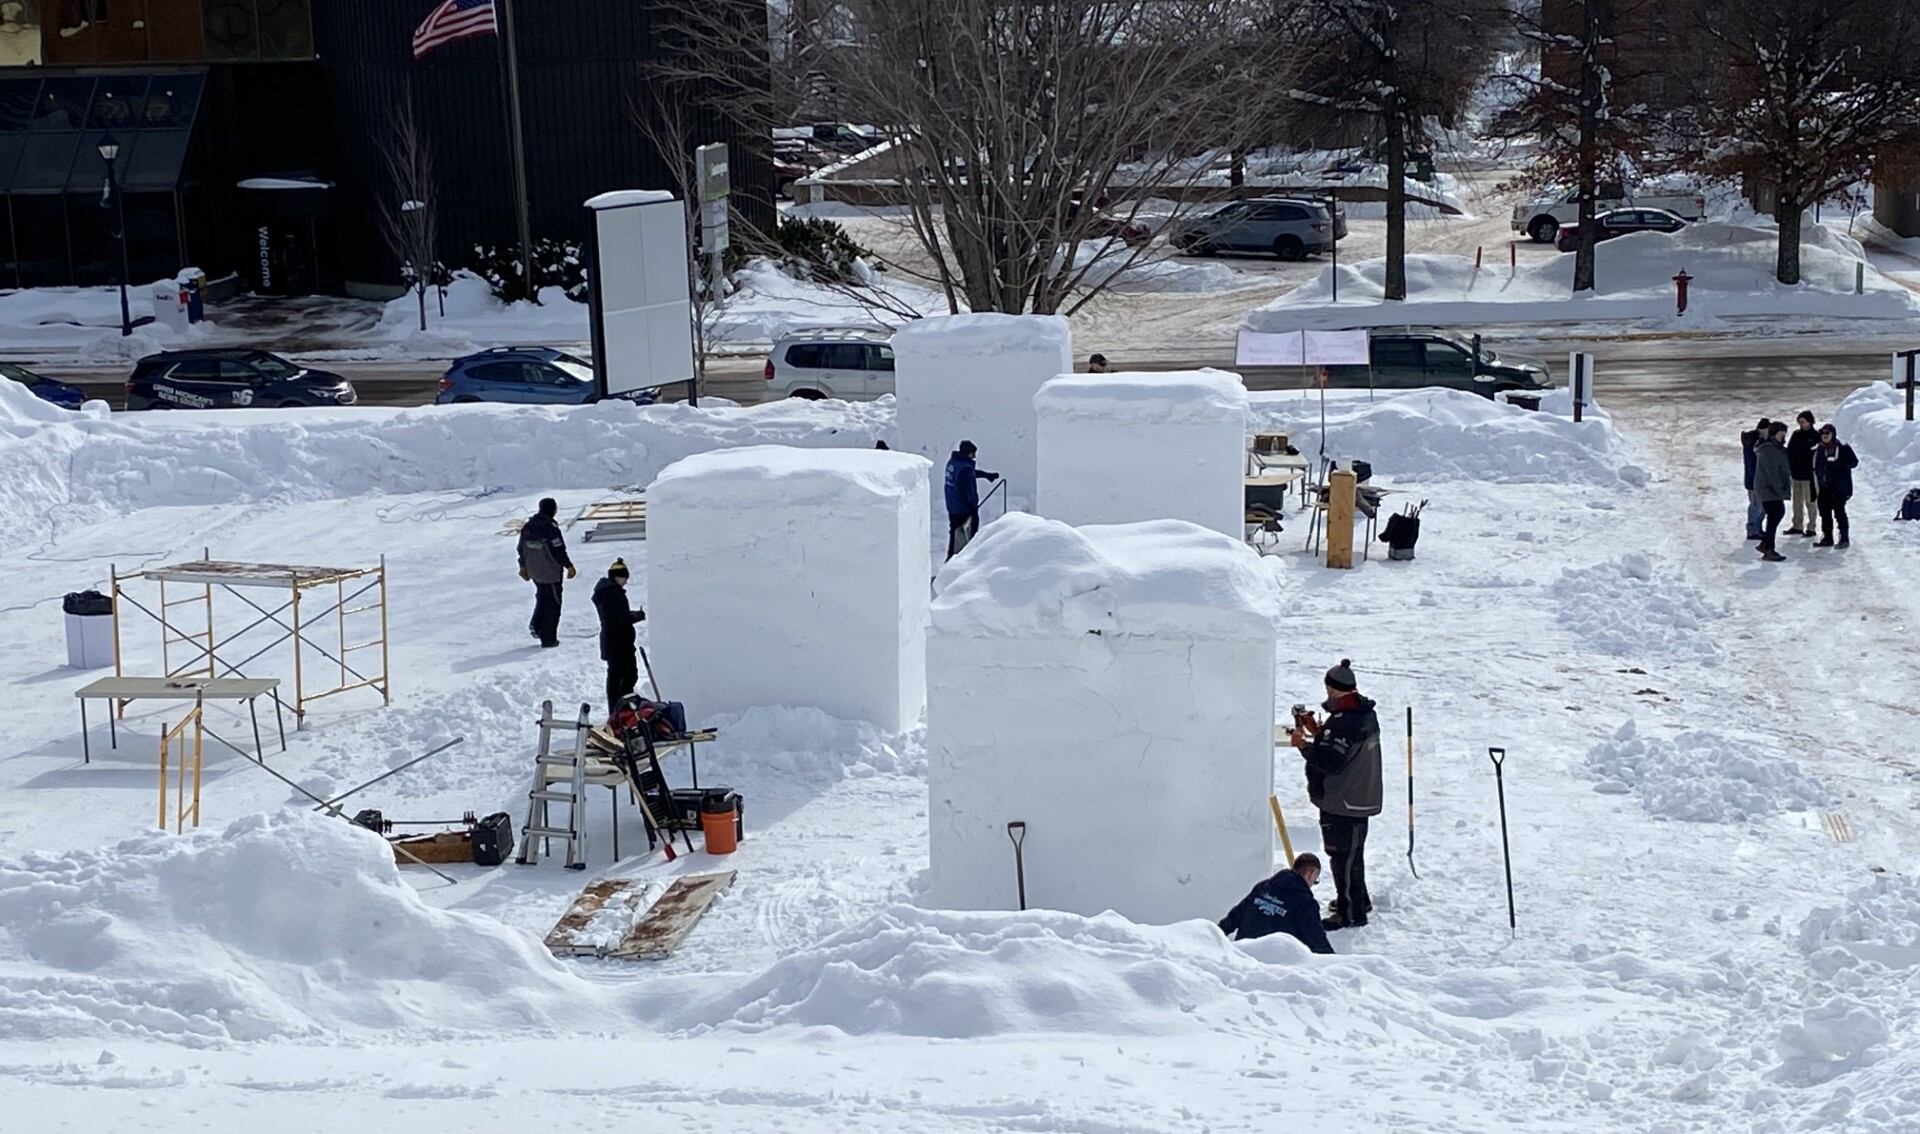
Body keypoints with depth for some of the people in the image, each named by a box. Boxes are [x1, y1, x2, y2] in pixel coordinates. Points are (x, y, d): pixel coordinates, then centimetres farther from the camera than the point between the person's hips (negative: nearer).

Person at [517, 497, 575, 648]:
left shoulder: (527, 526, 2)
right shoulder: (550, 528, -22)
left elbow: (521, 547, 10)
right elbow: (559, 550, -21)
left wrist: (523, 566, 22)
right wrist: (569, 566, -10)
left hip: (534, 572, 7)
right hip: (551, 573, -7)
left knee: (542, 596, 28)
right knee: (552, 602, 4)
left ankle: (536, 625, 14)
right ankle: (548, 639, 7)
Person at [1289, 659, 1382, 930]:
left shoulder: (1343, 722, -26)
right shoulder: (1365, 714, 7)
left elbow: (1329, 760, -29)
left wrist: (1303, 744, -17)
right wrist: (1318, 732, 7)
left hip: (1343, 803, -10)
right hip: (1361, 798, 10)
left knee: (1343, 856, -1)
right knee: (1352, 853, 24)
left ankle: (1351, 911, 5)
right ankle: (1357, 900, 37)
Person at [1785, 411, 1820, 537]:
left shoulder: (1816, 436, -8)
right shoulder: (1796, 434, 9)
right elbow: (1789, 450, 13)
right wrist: (1790, 466, 3)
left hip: (1808, 474, -6)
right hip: (1796, 473, 6)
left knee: (1810, 501, -2)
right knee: (1797, 501, 13)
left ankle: (1811, 527, 3)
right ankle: (1797, 526, 21)